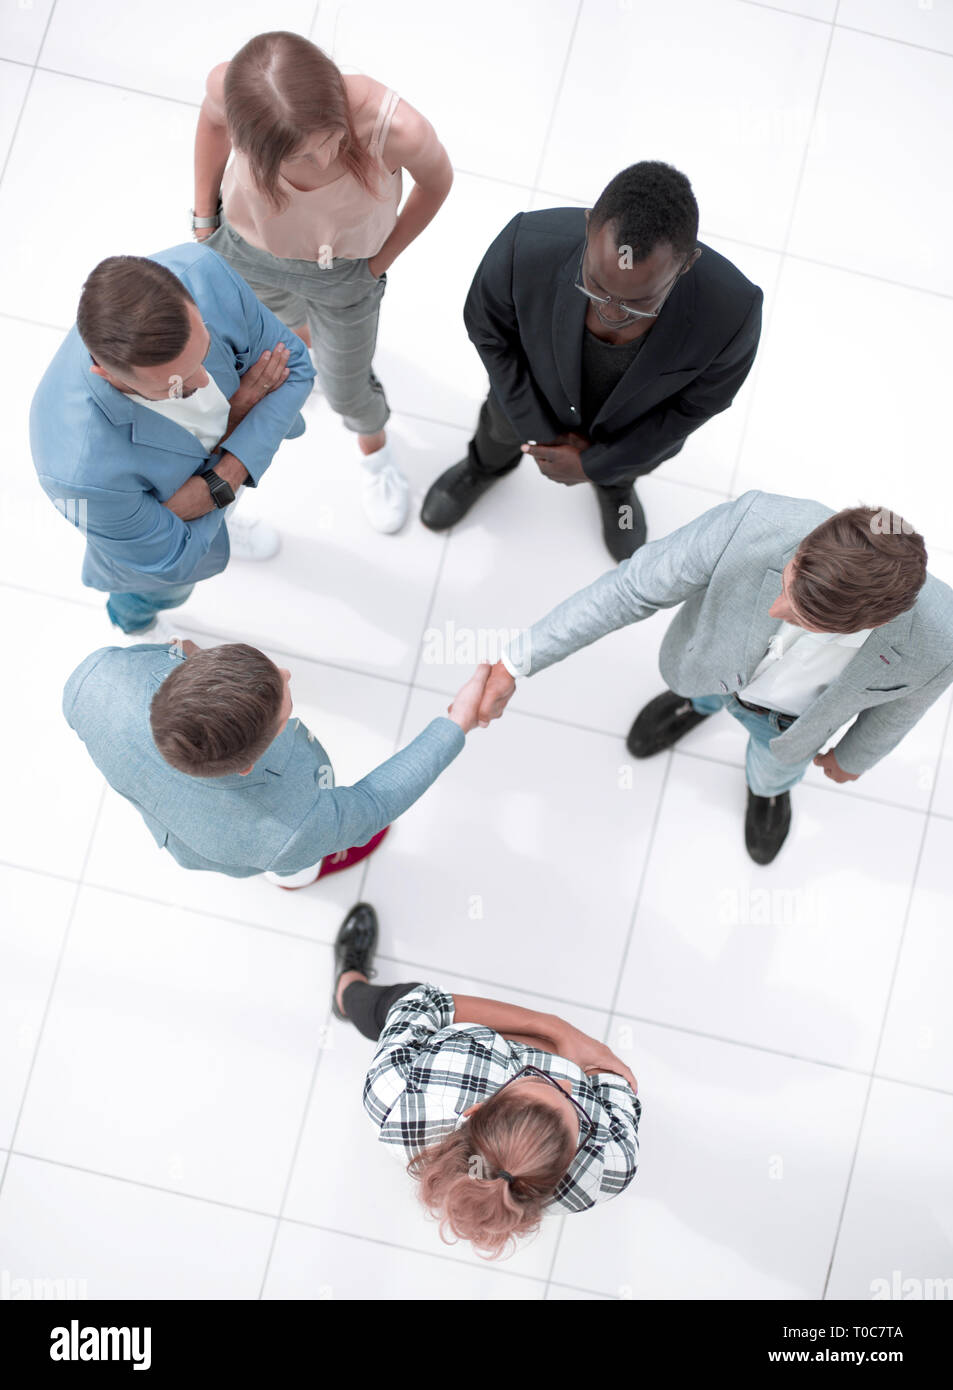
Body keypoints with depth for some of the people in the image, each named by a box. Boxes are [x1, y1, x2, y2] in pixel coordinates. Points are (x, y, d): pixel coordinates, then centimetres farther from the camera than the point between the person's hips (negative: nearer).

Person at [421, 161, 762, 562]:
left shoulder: (732, 313, -45)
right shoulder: (527, 247, -45)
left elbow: (698, 403, -21)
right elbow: (488, 329, -20)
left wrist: (595, 465, -16)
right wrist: (539, 433, -15)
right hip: (538, 396, 0)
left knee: (633, 462, 34)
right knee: (504, 426, 34)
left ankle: (616, 485, 72)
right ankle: (487, 464, 71)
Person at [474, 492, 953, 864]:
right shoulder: (755, 524, -47)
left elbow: (901, 698, -15)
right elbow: (632, 586, -32)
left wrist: (856, 756, 6)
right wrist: (516, 662, -28)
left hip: (788, 709, 1)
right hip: (713, 653, 0)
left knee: (775, 764, 34)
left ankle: (769, 785, 70)